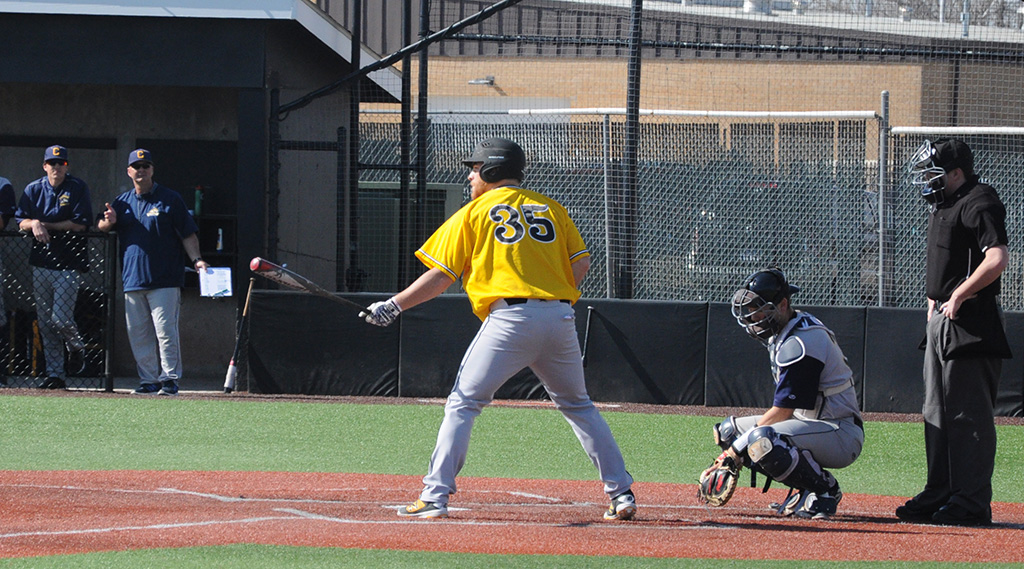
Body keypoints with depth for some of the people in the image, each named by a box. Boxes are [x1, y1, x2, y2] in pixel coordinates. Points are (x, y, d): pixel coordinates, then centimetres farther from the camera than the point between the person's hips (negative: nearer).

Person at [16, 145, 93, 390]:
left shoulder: (78, 188, -2)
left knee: (60, 319, -12)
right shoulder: (34, 190, 10)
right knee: (45, 322, 3)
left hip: (69, 263, -4)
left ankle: (77, 348, 20)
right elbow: (21, 222, 9)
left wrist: (46, 225, -8)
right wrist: (34, 223, -14)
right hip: (41, 264, 4)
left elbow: (80, 223, -10)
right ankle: (55, 374, 8)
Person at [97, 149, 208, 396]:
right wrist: (108, 222, -10)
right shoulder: (122, 203, 16)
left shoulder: (170, 199, 3)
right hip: (133, 280, 5)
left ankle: (170, 380, -8)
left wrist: (196, 259, -14)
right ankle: (148, 381, 9)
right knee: (138, 334, 4)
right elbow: (100, 227, 14)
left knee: (165, 330, -10)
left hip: (165, 280, -5)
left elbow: (188, 234, 1)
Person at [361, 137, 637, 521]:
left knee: (463, 403, 0)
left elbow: (441, 275, 3)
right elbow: (581, 262, 12)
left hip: (511, 317, -4)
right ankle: (622, 493, 13)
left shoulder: (475, 212, 8)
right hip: (561, 318, 4)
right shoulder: (550, 208, 19)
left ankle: (435, 496, -9)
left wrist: (395, 306, 6)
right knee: (578, 406, 18)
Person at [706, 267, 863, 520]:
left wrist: (734, 452, -18)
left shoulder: (802, 343, -21)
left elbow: (781, 412, -21)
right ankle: (804, 489, 6)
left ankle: (825, 490, -12)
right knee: (727, 430, 12)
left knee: (762, 440, -35)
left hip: (842, 433, -11)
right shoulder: (780, 333, 11)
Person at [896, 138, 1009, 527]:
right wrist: (933, 312, 19)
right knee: (938, 413, 14)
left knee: (969, 414, -9)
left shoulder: (979, 203, -14)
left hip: (970, 321, -11)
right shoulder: (943, 206, 18)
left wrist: (958, 297, -21)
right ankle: (940, 495, 21)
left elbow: (997, 259, -26)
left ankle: (971, 502, -8)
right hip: (941, 320, 11)